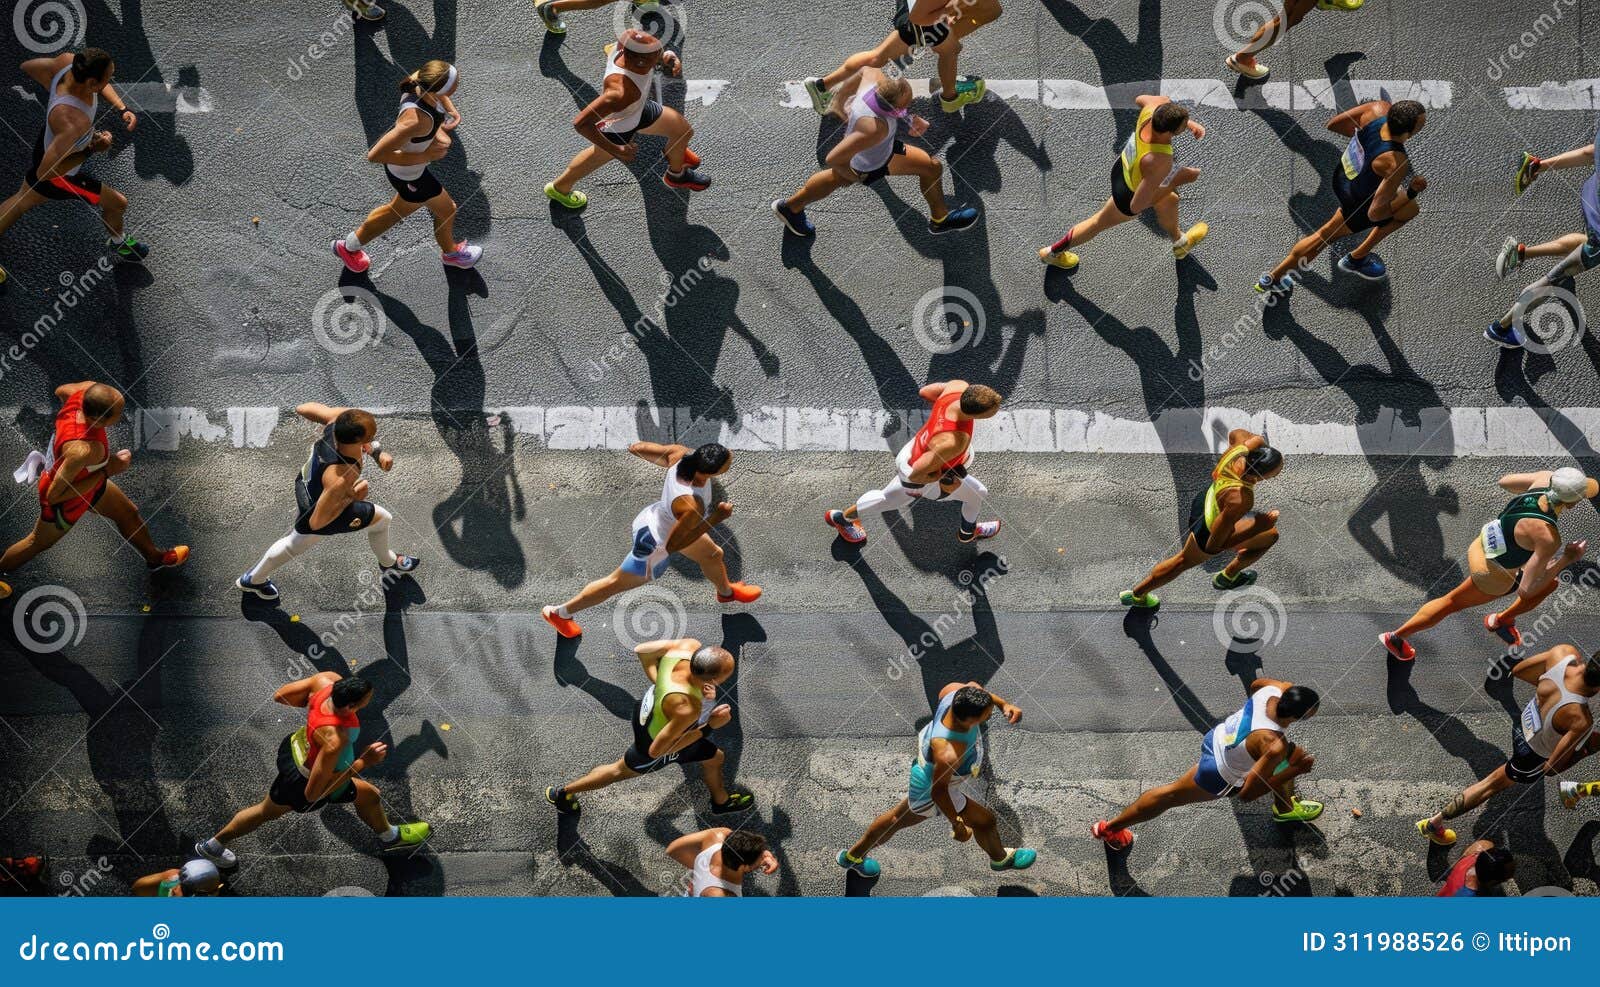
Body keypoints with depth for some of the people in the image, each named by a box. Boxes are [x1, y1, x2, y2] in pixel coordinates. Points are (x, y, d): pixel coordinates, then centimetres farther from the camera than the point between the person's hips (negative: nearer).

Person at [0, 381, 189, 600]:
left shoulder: (88, 390, -30)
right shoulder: (83, 450, -49)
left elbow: (60, 391, -3)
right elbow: (54, 495, -37)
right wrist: (106, 471, -33)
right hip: (65, 499, -7)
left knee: (128, 513, 27)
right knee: (38, 544, 23)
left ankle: (155, 557, 54)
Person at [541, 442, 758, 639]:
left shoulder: (680, 454, -29)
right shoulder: (690, 506, -46)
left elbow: (637, 448, -16)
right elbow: (672, 545, -32)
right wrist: (713, 520, -34)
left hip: (657, 516, 8)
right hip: (655, 544, -8)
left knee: (713, 555, 31)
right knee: (617, 583, 18)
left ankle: (726, 592, 65)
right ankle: (559, 613, 39)